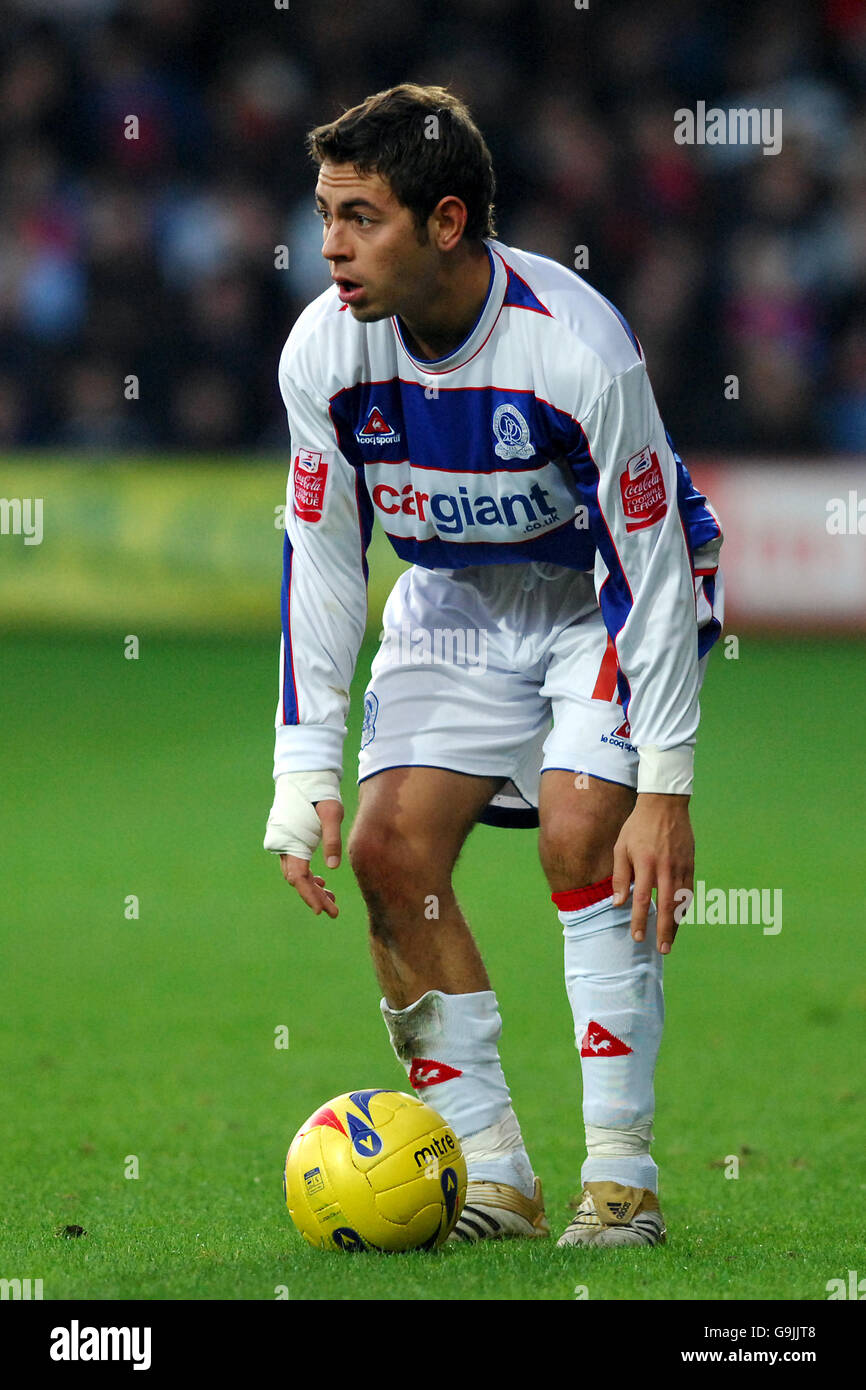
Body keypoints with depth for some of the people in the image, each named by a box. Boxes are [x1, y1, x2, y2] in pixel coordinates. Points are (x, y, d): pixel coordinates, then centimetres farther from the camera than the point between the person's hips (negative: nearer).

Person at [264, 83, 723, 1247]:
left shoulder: (576, 347, -33)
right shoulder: (324, 349, -19)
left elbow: (651, 566, -26)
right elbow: (320, 559, -8)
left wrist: (665, 787, -26)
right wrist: (306, 770, -12)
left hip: (608, 590, -5)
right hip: (455, 598, 5)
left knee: (583, 835, -23)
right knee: (390, 846, -10)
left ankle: (622, 1174, -13)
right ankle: (492, 1175, -1)